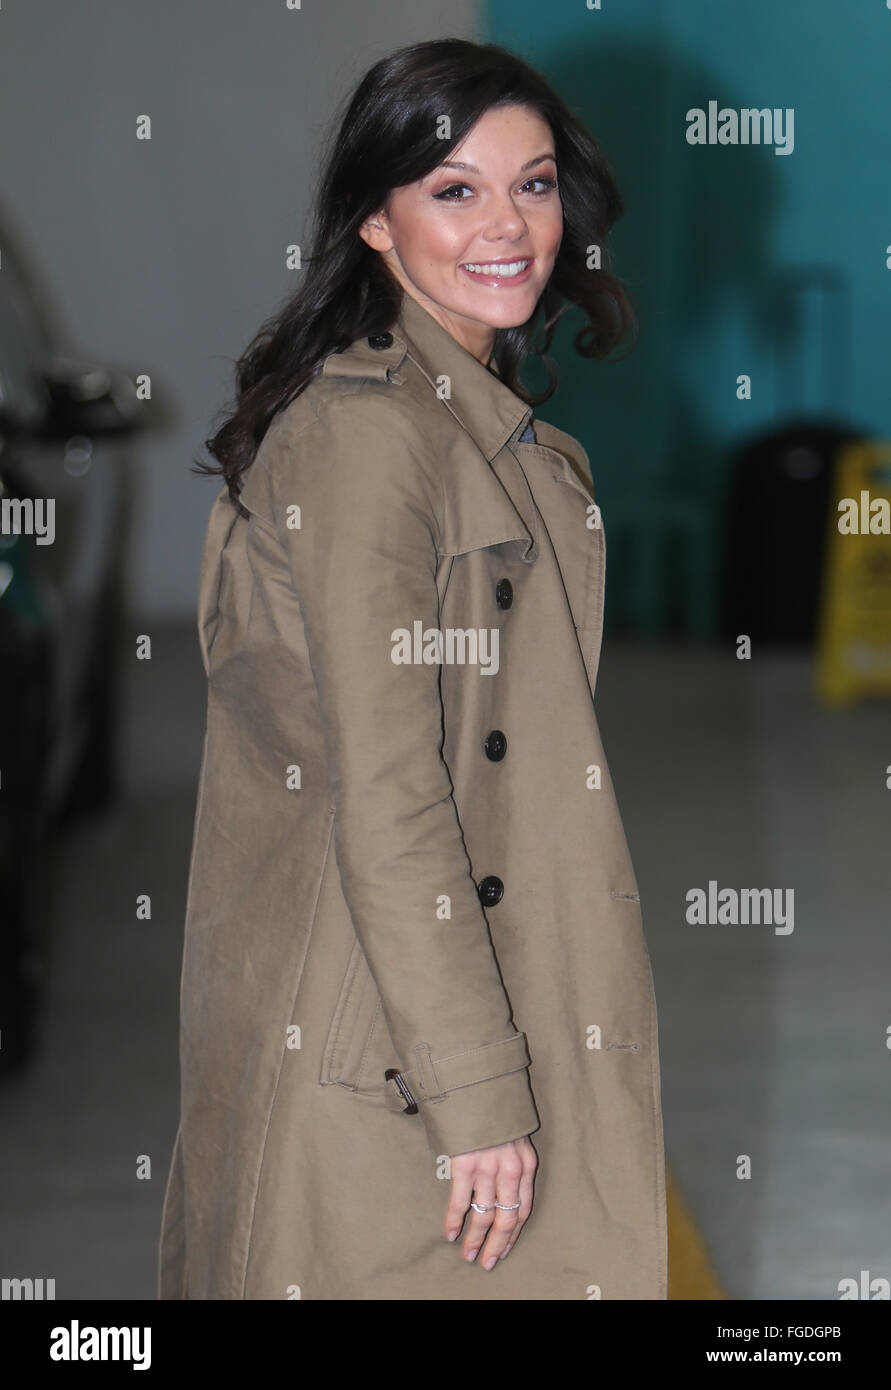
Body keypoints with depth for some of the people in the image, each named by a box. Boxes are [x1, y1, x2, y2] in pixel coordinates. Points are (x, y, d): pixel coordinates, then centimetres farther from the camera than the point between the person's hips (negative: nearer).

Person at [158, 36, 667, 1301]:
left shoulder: (503, 432, 13)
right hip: (384, 1044, -9)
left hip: (482, 993, 9)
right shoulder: (366, 429, -18)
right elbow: (383, 801, -21)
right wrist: (475, 1090, -21)